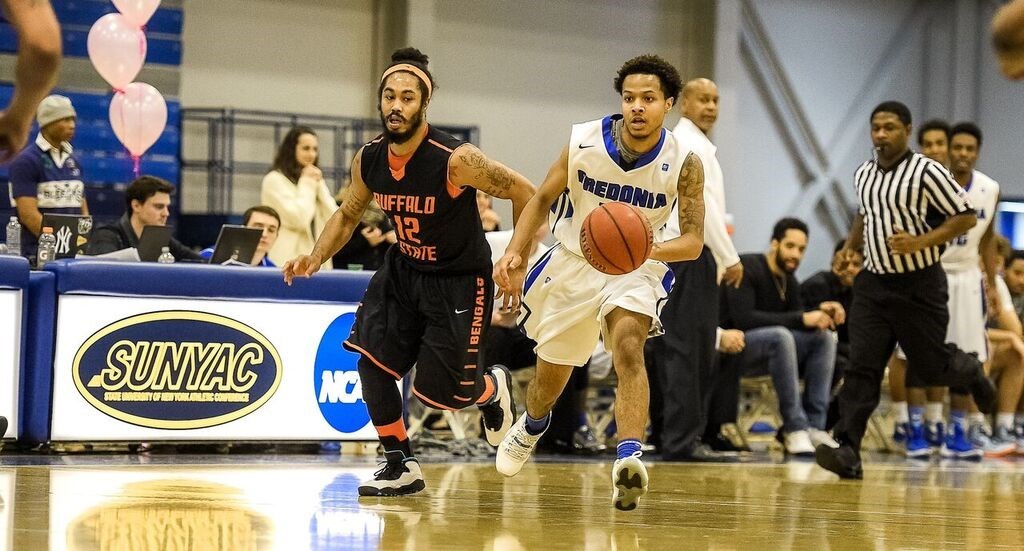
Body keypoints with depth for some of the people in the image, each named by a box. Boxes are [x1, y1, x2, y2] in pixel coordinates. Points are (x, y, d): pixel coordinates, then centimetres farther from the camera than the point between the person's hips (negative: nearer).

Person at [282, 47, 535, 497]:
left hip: (460, 280, -5)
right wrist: (315, 259, -6)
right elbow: (348, 215, 10)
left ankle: (493, 389, 31)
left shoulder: (456, 160, -27)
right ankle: (400, 467, 9)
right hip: (404, 270, 6)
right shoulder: (368, 160, -9)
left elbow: (524, 194, -17)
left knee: (439, 391, -5)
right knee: (372, 360, -7)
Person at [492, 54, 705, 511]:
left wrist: (651, 250, -38)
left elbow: (693, 241, -17)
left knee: (628, 347, -32)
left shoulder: (684, 165, -19)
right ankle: (531, 426, 52)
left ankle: (628, 458, -43)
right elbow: (542, 200, -4)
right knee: (550, 375, 16)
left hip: (636, 269, -2)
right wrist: (514, 253, -18)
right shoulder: (584, 143, -17)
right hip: (574, 263, 2)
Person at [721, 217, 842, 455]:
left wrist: (821, 311, -20)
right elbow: (743, 319, -27)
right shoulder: (748, 268, -15)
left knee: (823, 337, -8)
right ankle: (794, 427, -33)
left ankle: (813, 425, -17)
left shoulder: (789, 280, 10)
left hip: (765, 351, 8)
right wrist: (801, 319, -29)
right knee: (780, 336, -35)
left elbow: (799, 318, 3)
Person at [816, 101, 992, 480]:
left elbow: (966, 217, -10)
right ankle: (848, 452, -15)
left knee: (927, 369, 6)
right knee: (861, 367, -9)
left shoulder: (927, 173, -13)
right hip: (874, 283, 4)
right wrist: (851, 246, 11)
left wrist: (920, 242, -21)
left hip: (919, 286, -4)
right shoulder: (864, 174, 8)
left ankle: (970, 371, 41)